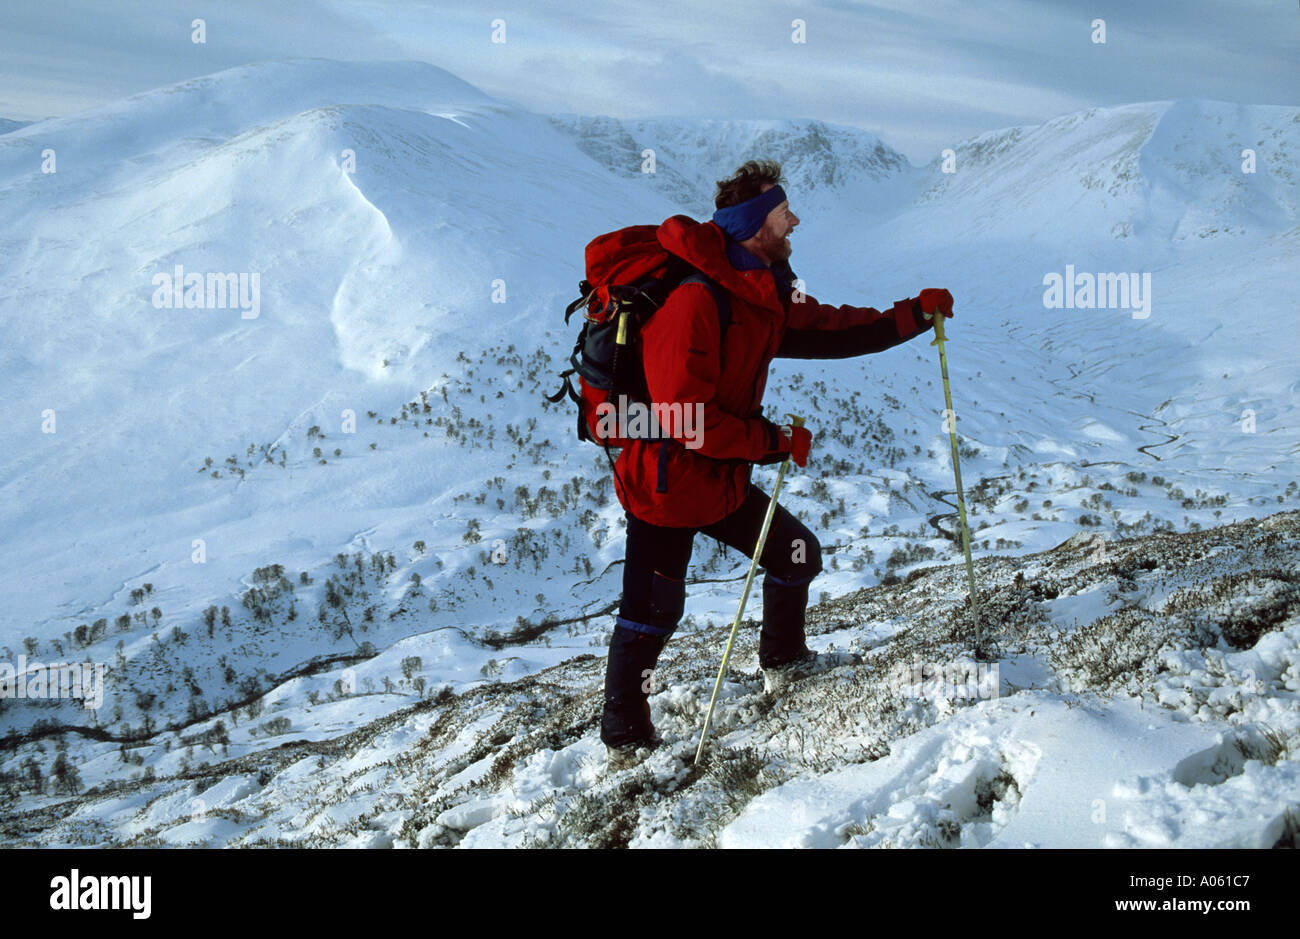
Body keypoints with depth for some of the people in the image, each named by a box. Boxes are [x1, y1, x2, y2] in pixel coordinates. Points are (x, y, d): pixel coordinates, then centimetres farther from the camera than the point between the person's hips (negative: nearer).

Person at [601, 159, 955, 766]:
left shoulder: (765, 295, 2)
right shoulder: (692, 301, -28)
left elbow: (831, 331, 10)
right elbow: (686, 420, -29)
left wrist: (914, 316, 2)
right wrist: (775, 441, -21)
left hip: (724, 481, 9)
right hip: (666, 485, -9)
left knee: (799, 556, 17)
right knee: (651, 614, 2)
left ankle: (783, 662, 41)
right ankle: (624, 740, 19)